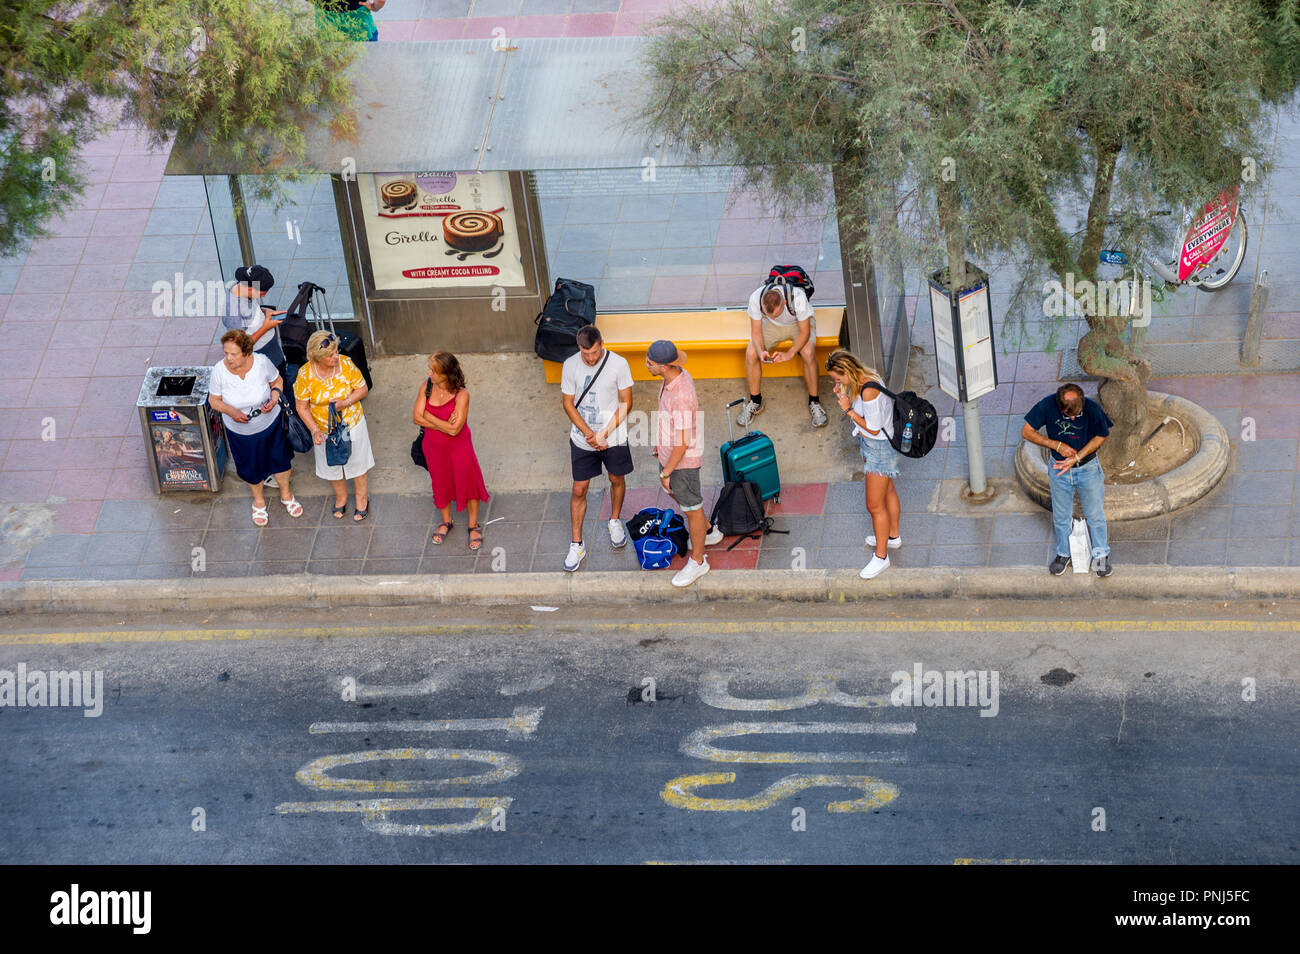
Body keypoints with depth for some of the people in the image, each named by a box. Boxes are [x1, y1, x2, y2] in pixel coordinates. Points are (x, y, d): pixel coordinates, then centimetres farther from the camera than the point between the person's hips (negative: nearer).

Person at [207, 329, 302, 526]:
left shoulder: (261, 362, -26)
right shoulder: (219, 371, -26)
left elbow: (277, 380, -4)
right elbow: (214, 400, -11)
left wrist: (274, 398, -24)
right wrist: (232, 412, -30)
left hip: (270, 423, 0)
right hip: (240, 432, 0)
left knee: (280, 460, 22)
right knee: (251, 468, 21)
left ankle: (285, 494, 53)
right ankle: (258, 499, 52)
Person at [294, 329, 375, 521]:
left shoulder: (346, 364, -24)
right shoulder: (305, 375, -25)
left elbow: (362, 388, -10)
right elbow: (302, 407, -14)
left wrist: (346, 402, -28)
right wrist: (314, 430, -26)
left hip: (352, 425, 0)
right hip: (324, 430, 0)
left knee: (357, 462, 21)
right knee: (332, 465, 23)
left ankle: (362, 498, 47)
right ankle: (341, 496, 52)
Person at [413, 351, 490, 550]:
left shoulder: (461, 395, -25)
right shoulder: (426, 386, -12)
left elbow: (454, 429, -29)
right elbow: (417, 417, -15)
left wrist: (429, 416, -21)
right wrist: (445, 424, -24)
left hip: (458, 447, -4)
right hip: (434, 447, 4)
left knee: (467, 483, 10)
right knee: (441, 484, 21)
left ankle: (474, 526, 31)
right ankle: (446, 522, 45)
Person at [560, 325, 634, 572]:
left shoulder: (618, 364, -16)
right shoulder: (570, 366, -12)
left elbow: (626, 404, -10)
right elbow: (568, 404, -5)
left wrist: (604, 433, -16)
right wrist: (589, 434, -14)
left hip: (614, 438, 0)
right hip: (582, 438, 0)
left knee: (617, 479, 20)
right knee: (579, 490, 3)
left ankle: (615, 521, 48)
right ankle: (577, 545, 13)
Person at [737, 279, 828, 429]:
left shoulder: (798, 297, -40)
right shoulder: (755, 298, -33)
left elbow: (805, 332, -28)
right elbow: (756, 332, -19)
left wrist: (790, 353, -42)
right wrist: (761, 351, -39)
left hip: (800, 323, -2)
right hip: (772, 327, 2)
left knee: (808, 352, -32)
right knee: (751, 353, -21)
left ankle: (814, 402, -13)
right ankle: (755, 402, 1)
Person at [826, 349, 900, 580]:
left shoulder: (869, 391, -33)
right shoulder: (864, 377, -4)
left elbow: (873, 428, -27)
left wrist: (848, 410, -23)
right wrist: (842, 397, -7)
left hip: (879, 447, -10)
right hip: (869, 443, 10)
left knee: (875, 505, 1)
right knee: (887, 491, 29)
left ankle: (881, 556, 14)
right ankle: (893, 536, 49)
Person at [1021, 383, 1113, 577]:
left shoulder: (1092, 409, -26)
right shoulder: (1047, 406, -25)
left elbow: (1100, 436, -9)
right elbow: (1027, 432, -14)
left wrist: (1076, 458, -18)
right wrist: (1057, 445, -23)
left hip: (1088, 468, -1)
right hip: (1059, 467, 1)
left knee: (1095, 514, 12)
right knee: (1061, 515, 16)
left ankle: (1101, 555, 33)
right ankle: (1063, 554, 38)